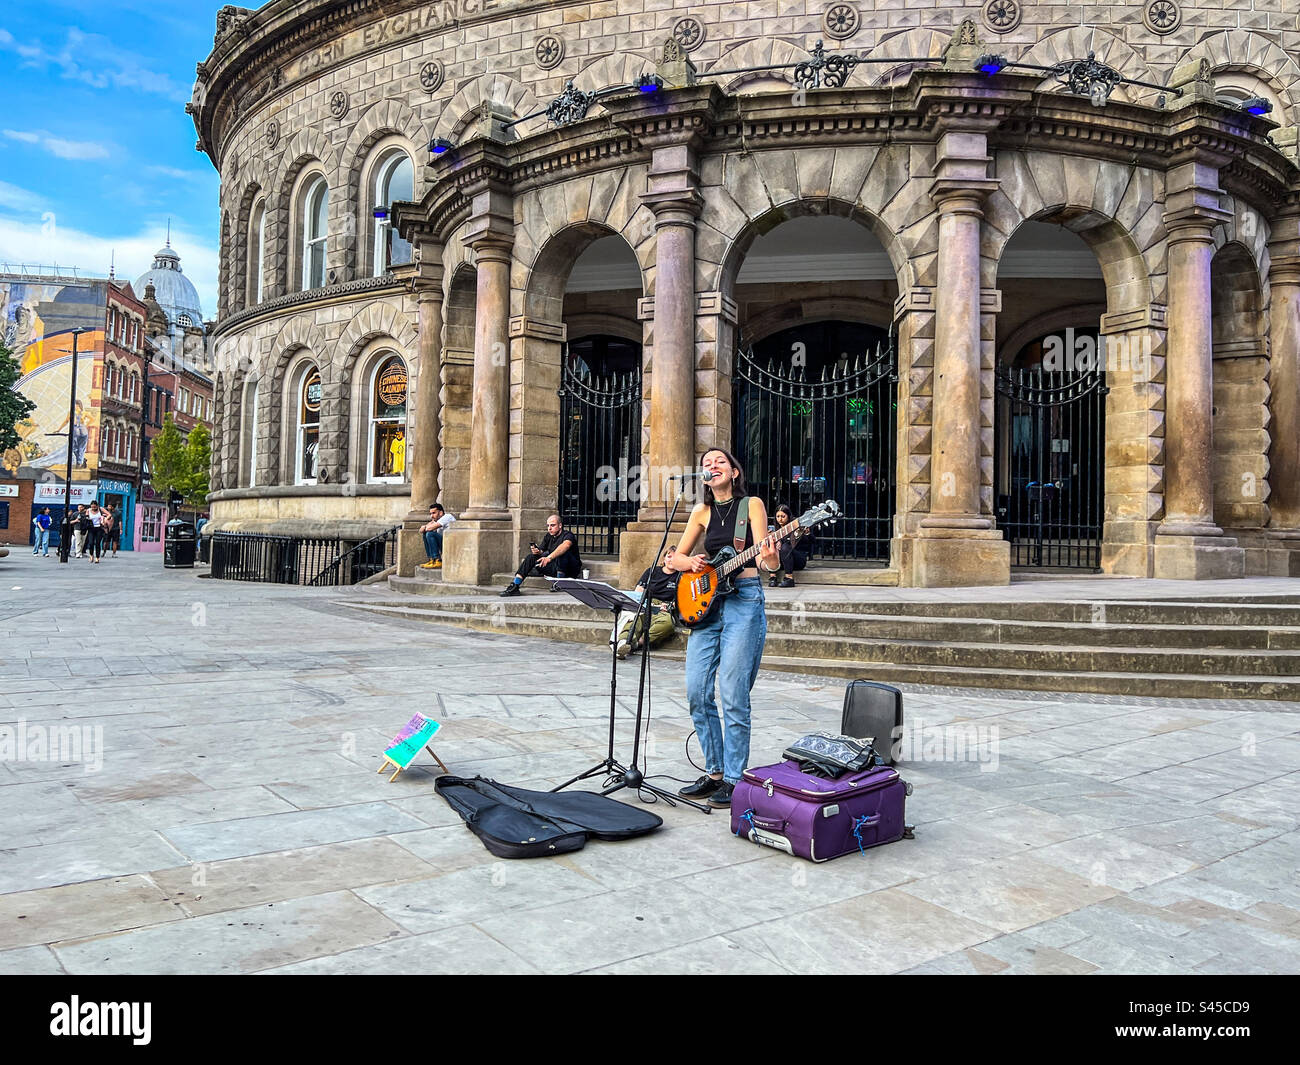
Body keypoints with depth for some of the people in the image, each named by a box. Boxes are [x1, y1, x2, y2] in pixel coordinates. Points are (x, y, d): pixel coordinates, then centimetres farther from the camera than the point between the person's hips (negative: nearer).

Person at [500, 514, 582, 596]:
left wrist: (549, 557, -46)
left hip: (572, 569, -6)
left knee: (562, 552, -34)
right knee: (532, 557, -7)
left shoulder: (568, 535, -13)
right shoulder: (548, 537, 10)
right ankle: (515, 585, -16)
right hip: (555, 569, 6)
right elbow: (541, 551, 8)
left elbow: (565, 546, -36)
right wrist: (538, 552, -18)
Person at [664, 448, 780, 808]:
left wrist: (770, 558, -31)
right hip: (706, 603, 5)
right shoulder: (702, 512, 13)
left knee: (732, 696, -7)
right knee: (697, 693, 3)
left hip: (744, 602, -5)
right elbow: (675, 557, 17)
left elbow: (765, 560, -9)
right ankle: (714, 772, 18)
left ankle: (733, 780, 5)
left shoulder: (751, 504, 1)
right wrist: (689, 562, -5)